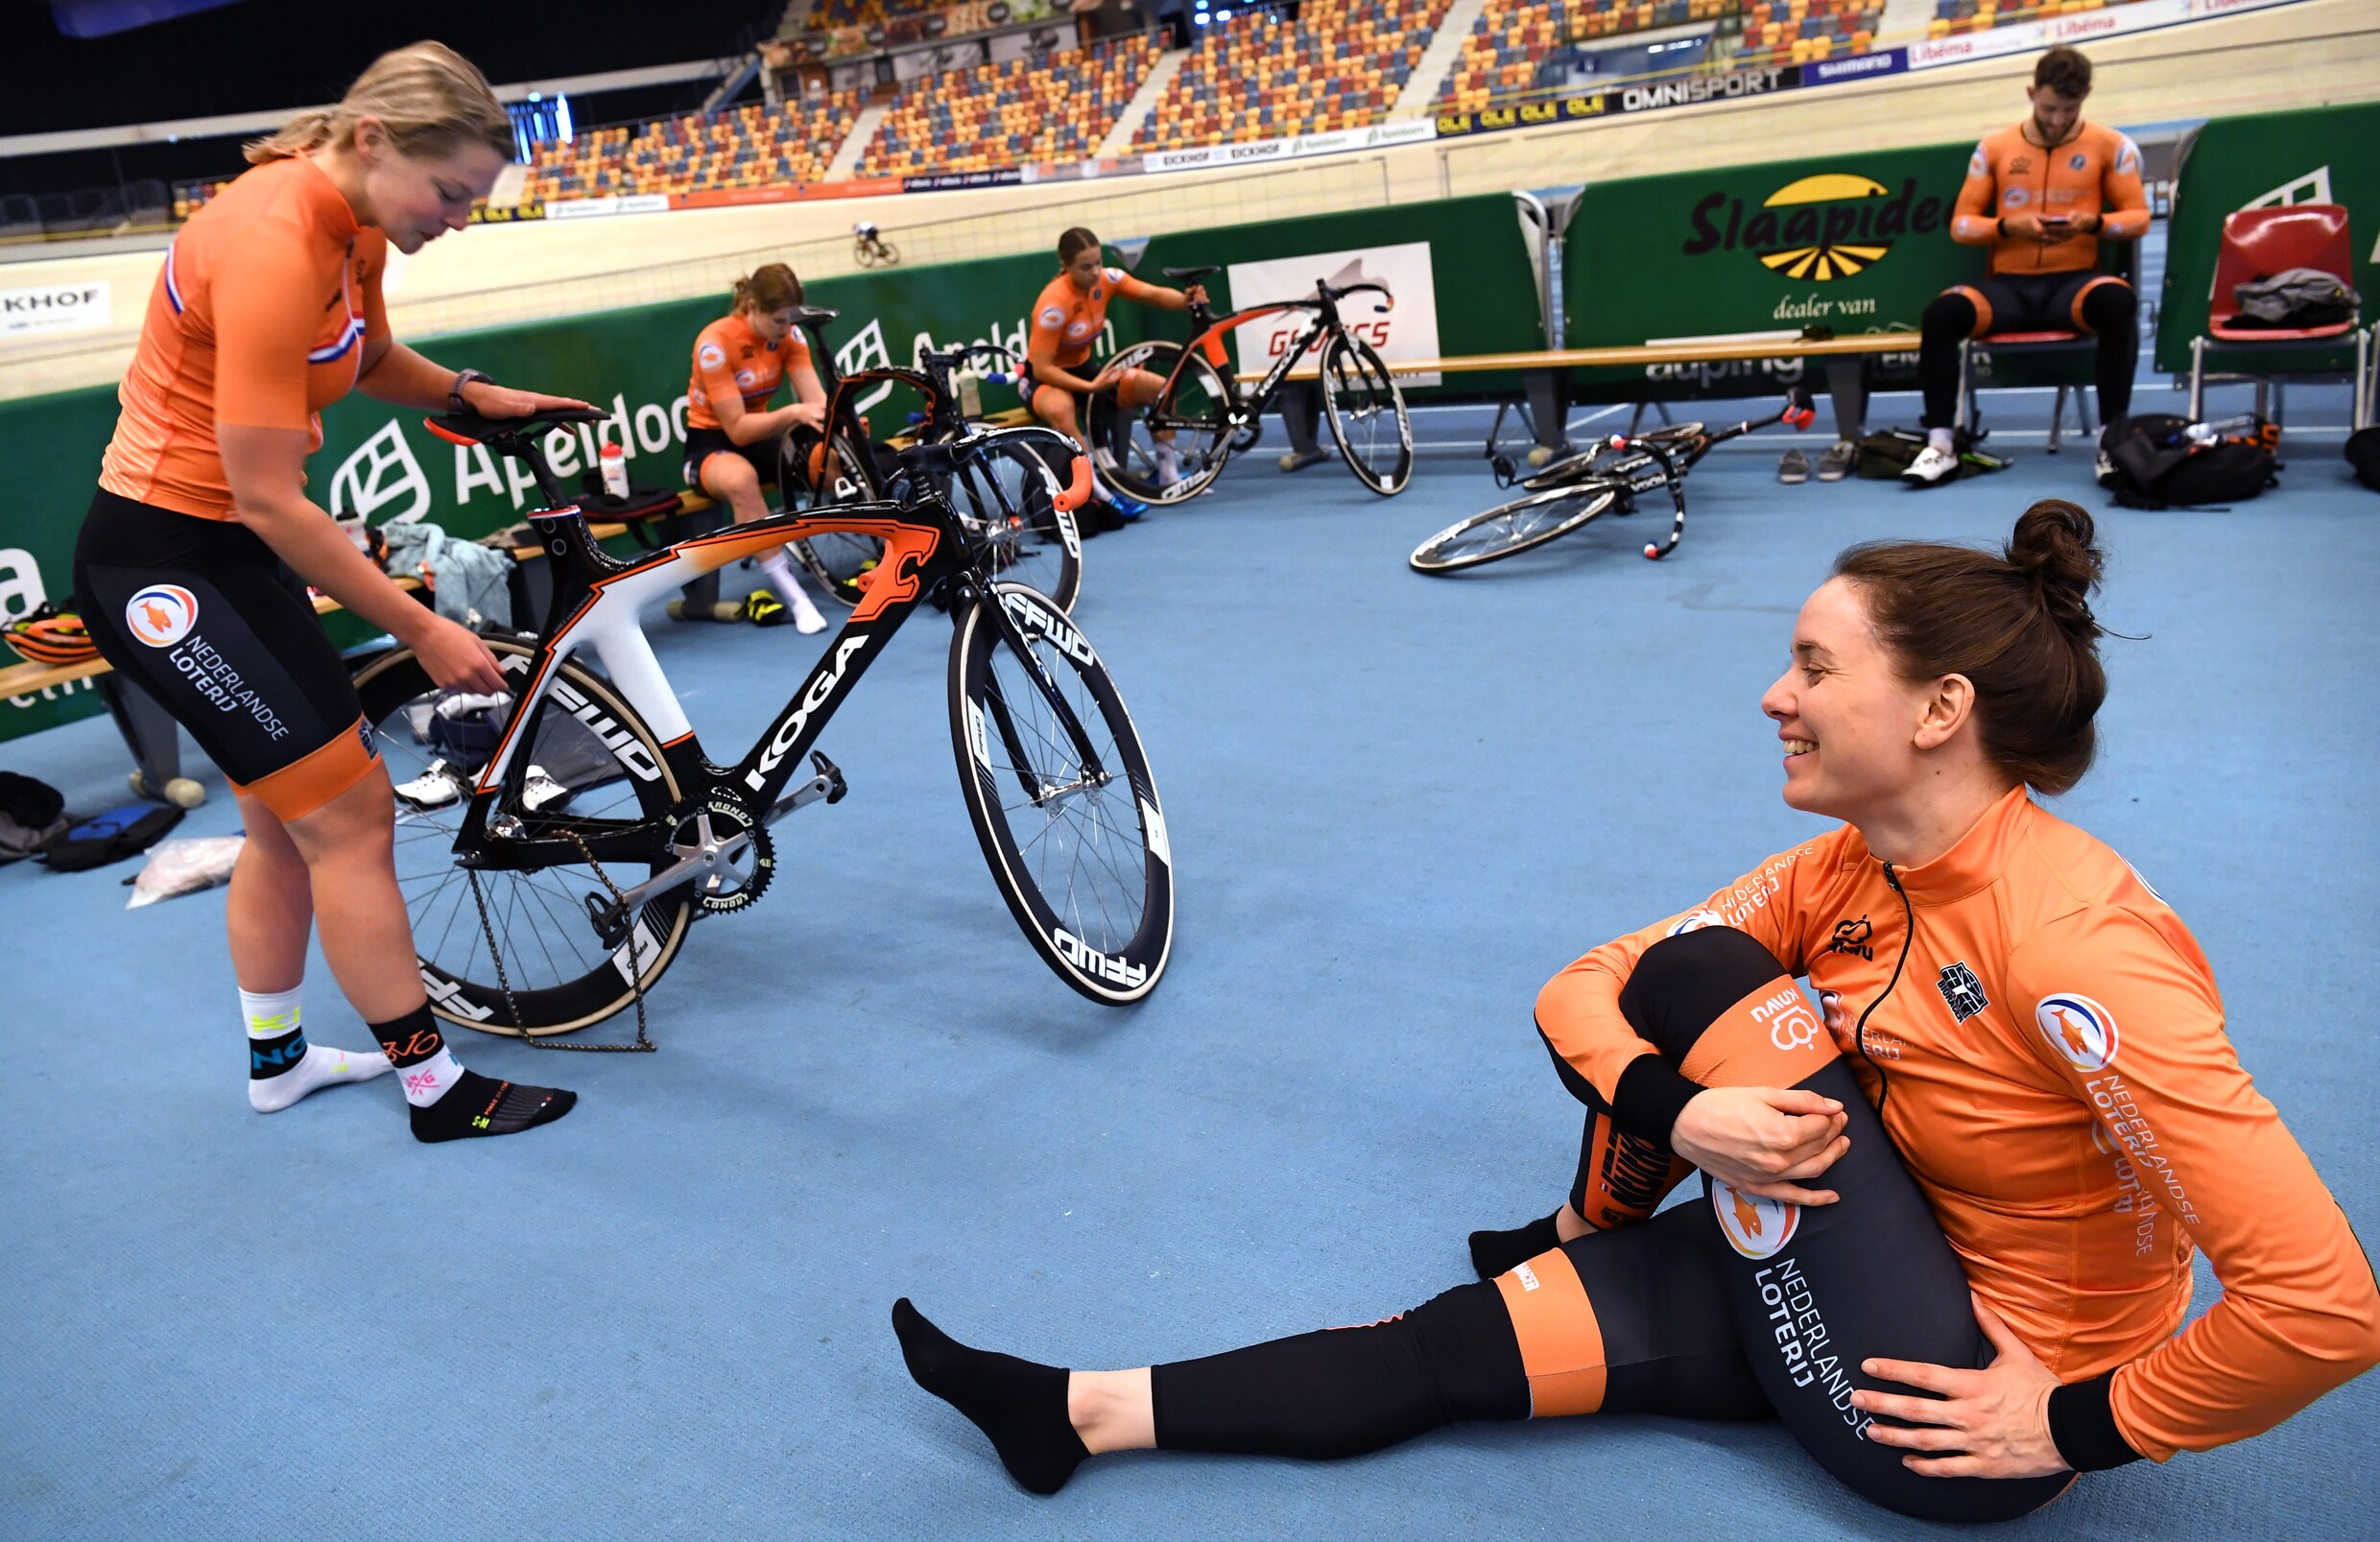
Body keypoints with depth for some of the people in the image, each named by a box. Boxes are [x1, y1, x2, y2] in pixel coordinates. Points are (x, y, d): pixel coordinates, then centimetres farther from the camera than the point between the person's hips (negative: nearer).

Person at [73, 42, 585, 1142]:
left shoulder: (354, 228, 1)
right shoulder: (272, 248, -27)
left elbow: (372, 359, 23)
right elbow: (270, 501, -26)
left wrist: (473, 394, 4)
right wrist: (422, 630, -21)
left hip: (228, 551, 10)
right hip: (162, 563, -10)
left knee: (287, 820, 17)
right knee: (350, 812, -7)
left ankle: (277, 1060, 33)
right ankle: (436, 1088, 4)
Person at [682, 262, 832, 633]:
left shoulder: (788, 335, -7)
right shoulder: (715, 343, -23)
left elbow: (816, 400, -15)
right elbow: (737, 429, -25)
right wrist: (791, 413, -39)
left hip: (762, 436, 5)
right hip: (711, 442, -5)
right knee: (740, 479, -42)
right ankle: (795, 598, -39)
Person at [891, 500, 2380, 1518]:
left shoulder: (2073, 936, -31)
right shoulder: (1849, 868, -5)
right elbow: (1578, 989, -5)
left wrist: (2082, 1425, -20)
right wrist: (1679, 1114, -28)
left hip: (1964, 1409, -8)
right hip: (1851, 1284, 8)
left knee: (1701, 979, -12)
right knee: (1456, 1338, -5)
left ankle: (1583, 1236, 17)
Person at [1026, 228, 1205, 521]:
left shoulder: (1106, 279, -11)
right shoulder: (1054, 303, -29)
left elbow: (1153, 294, -15)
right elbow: (1041, 368, -28)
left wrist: (1185, 299, -37)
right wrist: (1090, 387, -35)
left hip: (1083, 368, 7)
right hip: (1045, 379, -7)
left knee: (1161, 388, -8)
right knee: (1060, 410, -43)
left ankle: (1168, 476, 0)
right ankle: (1101, 495, -38)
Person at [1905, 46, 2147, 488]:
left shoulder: (2109, 145, 8)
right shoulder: (1994, 148, 10)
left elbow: (2138, 216, 8)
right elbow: (1961, 224, 9)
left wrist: (2092, 223, -13)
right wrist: (2010, 226, -10)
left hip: (2074, 282, -1)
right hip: (2009, 285, 1)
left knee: (2118, 302, -36)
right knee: (1941, 312, -29)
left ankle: (2113, 439, -27)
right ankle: (1941, 445, -23)